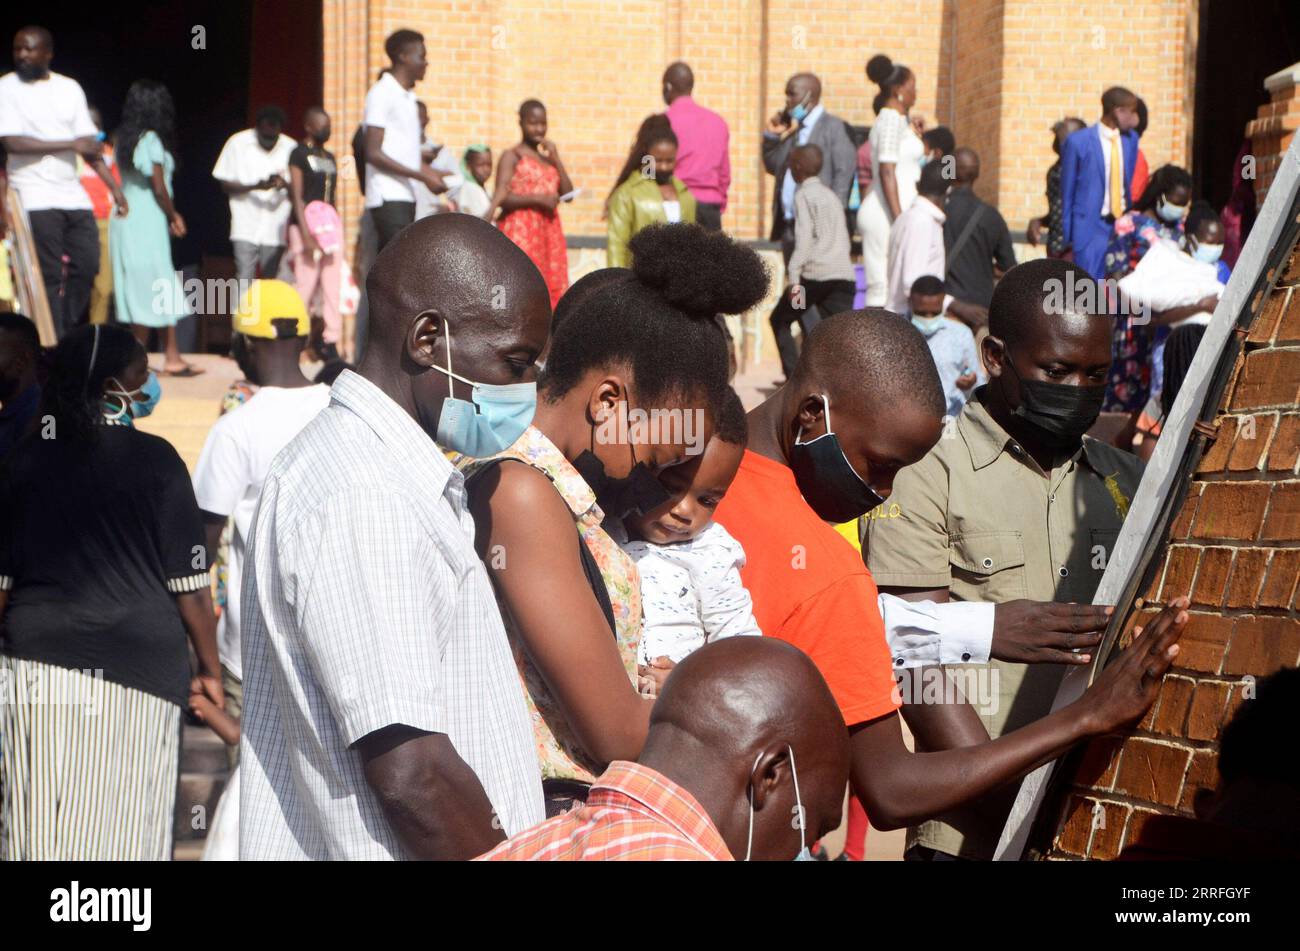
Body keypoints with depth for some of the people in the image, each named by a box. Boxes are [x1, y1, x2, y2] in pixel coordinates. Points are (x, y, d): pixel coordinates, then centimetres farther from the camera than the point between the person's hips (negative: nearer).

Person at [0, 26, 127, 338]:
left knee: (87, 265, 2)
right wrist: (71, 144, -13)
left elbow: (89, 143, 10)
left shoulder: (70, 88, 11)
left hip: (73, 195, 5)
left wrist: (114, 187, 0)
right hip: (35, 197, -5)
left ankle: (65, 332, 17)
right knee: (49, 277, -6)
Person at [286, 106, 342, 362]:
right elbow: (297, 196, -9)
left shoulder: (329, 157, 18)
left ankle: (330, 342, 3)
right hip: (306, 228, -7)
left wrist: (334, 229, 14)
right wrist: (306, 235, -17)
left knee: (333, 288, 1)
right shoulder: (299, 154, -3)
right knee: (305, 286, -9)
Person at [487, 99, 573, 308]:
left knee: (552, 288, 0)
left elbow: (568, 194, 11)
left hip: (548, 232, 7)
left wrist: (556, 160, 2)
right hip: (520, 232, -7)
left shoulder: (548, 157, 20)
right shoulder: (511, 156, 0)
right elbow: (502, 198, -11)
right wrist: (537, 198, -18)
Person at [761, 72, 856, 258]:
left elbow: (844, 173, -9)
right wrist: (772, 136, 7)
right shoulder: (790, 128, 17)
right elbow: (772, 166, 21)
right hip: (789, 224, 7)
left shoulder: (833, 126, -3)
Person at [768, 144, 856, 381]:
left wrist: (794, 278, -16)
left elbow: (805, 237, -12)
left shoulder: (804, 194, 0)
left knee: (779, 320, 13)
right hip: (844, 274, 6)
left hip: (816, 273, -6)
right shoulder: (831, 195, 23)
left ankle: (794, 377, 4)